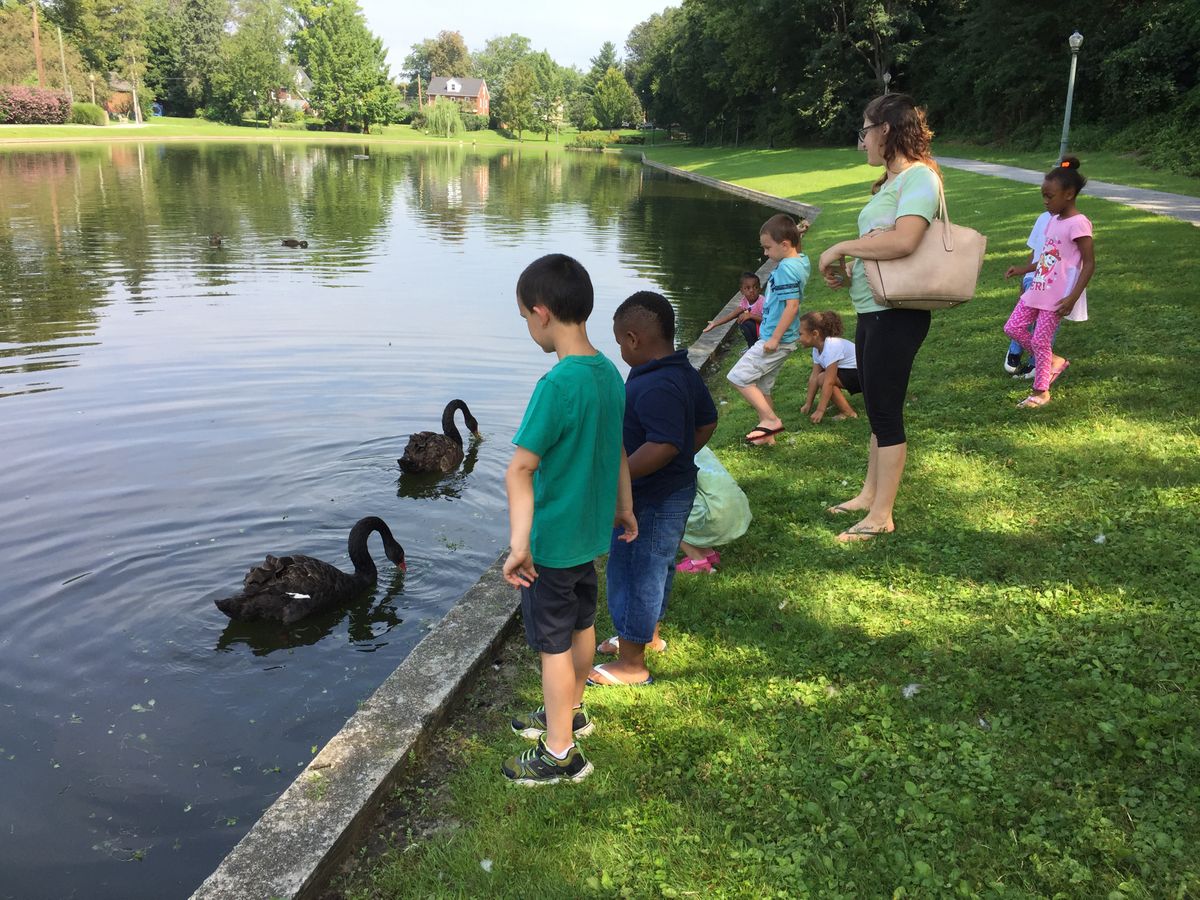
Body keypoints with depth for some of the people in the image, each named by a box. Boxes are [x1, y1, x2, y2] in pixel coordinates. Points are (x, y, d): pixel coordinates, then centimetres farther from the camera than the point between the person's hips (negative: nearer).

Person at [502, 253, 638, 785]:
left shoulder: (558, 385, -26)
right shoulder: (610, 373, 1)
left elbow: (520, 470, -30)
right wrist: (624, 509, 22)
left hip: (553, 541, -8)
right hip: (592, 529, 8)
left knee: (553, 643, 7)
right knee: (581, 623, 23)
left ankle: (560, 753, 22)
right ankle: (569, 711, 45)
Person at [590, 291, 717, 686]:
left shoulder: (655, 387, -28)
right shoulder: (685, 373, 4)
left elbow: (663, 445, -35)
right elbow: (706, 422, 14)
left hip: (651, 501, -10)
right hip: (675, 490, 10)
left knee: (634, 573, 3)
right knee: (655, 566, 25)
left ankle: (631, 664, 18)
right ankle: (649, 635, 45)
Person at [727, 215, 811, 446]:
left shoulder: (786, 269, -21)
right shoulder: (800, 261, 9)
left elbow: (792, 306, -26)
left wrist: (774, 338, -25)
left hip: (776, 340, -11)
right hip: (773, 337, 11)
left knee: (739, 377, -8)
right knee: (760, 387, 16)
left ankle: (771, 419, -5)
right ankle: (767, 434, 24)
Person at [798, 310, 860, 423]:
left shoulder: (831, 346, -27)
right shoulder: (817, 348, 1)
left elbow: (829, 381, -28)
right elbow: (814, 377, 2)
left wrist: (820, 411, -27)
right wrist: (808, 404, 1)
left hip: (862, 374, -10)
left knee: (823, 378, -23)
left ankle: (848, 413, -13)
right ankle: (840, 403, 11)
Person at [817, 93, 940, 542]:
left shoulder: (920, 178, -15)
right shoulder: (891, 181, 15)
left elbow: (903, 240, -32)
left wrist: (841, 247, -21)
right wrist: (847, 269, 4)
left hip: (896, 314, -10)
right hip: (871, 310, 10)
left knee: (885, 412, -2)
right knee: (875, 408, 18)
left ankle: (881, 516, 9)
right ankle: (870, 494, 32)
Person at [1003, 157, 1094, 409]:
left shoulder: (1078, 223, -17)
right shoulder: (1053, 220, 9)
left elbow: (1089, 263, -18)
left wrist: (1073, 297, -24)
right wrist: (1024, 270, 12)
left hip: (1057, 296, -8)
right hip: (1039, 289, 9)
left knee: (1040, 340, -1)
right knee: (1013, 328, 8)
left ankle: (1040, 391, 15)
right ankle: (1053, 361, 24)